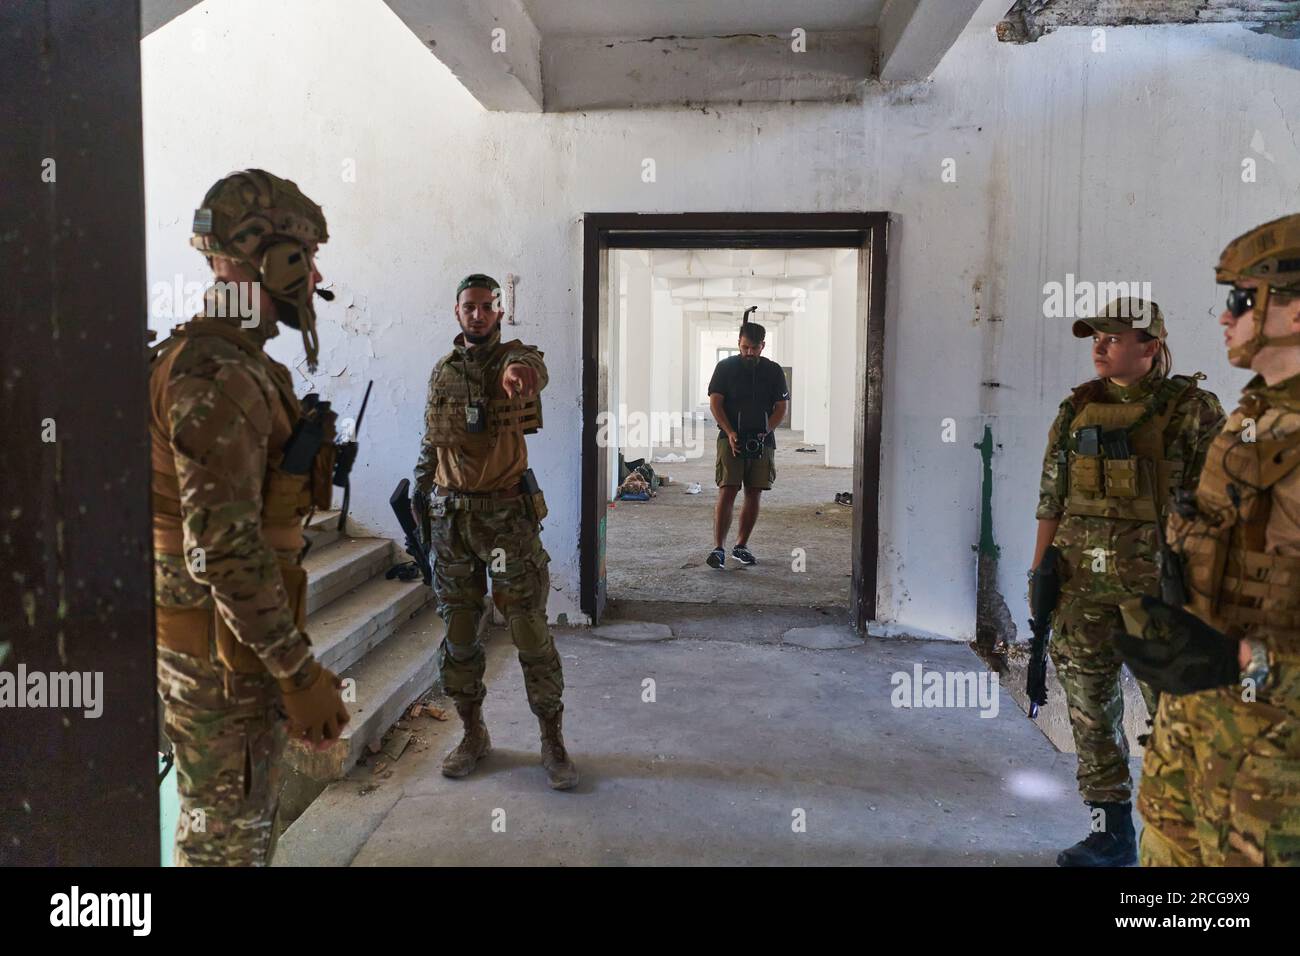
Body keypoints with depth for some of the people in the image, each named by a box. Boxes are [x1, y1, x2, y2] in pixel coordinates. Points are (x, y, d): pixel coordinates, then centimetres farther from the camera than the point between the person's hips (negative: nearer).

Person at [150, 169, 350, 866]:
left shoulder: (237, 364, 11)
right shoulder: (219, 378, -22)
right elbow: (224, 550, -28)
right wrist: (300, 673, -24)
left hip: (237, 650, 10)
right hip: (222, 662, -10)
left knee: (249, 822, 23)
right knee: (227, 840, 5)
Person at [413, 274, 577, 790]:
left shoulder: (514, 356, -4)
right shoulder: (442, 371, 10)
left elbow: (535, 369, -31)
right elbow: (430, 442, 16)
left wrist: (522, 371, -56)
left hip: (508, 514, -4)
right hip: (450, 516, 4)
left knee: (530, 629, 0)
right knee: (458, 631, 10)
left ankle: (552, 741, 13)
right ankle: (473, 734, 26)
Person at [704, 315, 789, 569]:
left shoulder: (773, 371, 8)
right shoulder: (726, 367, 3)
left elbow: (782, 406, 7)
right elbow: (715, 403, -2)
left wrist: (764, 431, -9)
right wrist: (730, 433, -14)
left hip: (762, 442, 3)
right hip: (731, 439, -3)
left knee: (754, 495, 5)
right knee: (727, 492, -12)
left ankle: (741, 546, 17)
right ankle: (718, 549, -13)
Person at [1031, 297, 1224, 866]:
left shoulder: (1191, 409, -5)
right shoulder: (1077, 410, 8)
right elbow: (1052, 500, 11)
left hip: (1157, 580, -4)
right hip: (1081, 580, 5)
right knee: (1090, 707, 9)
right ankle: (1111, 831, 23)